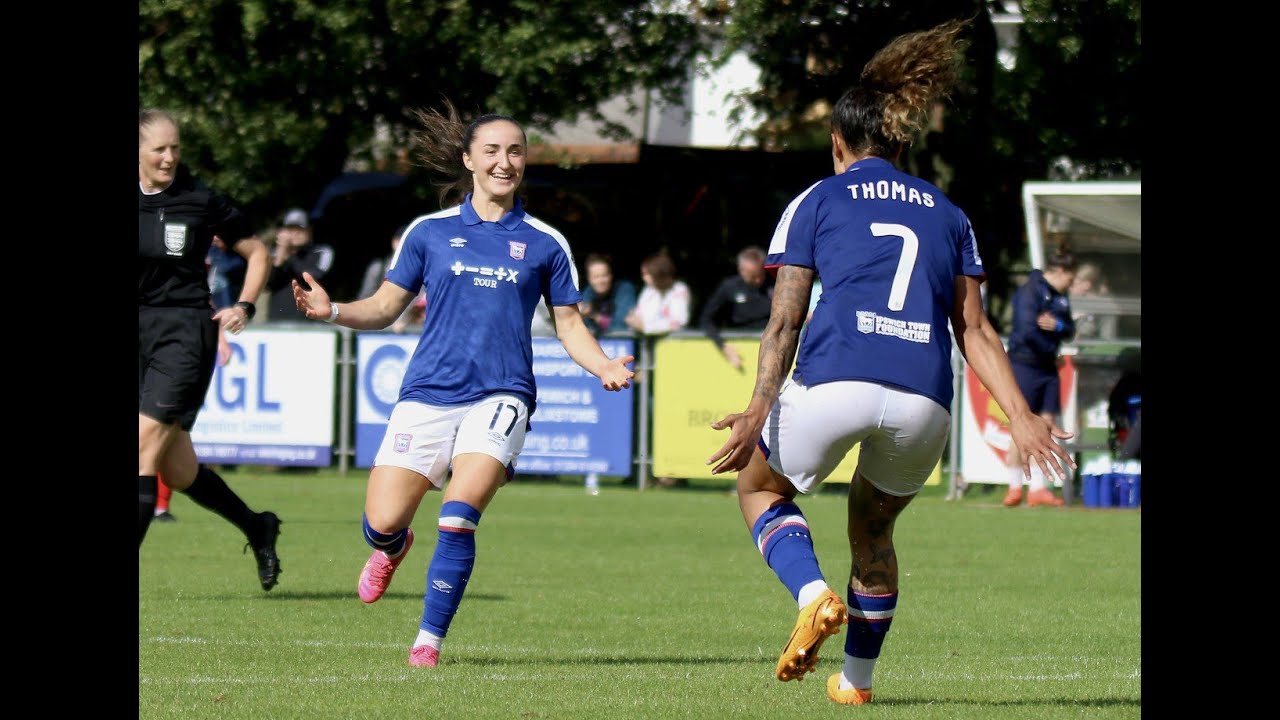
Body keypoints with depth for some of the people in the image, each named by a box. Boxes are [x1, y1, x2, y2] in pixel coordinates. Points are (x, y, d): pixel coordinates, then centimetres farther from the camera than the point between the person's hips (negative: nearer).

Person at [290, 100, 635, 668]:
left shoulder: (544, 243, 9)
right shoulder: (430, 232, 9)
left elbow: (569, 325, 12)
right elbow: (386, 307, 12)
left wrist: (605, 367, -7)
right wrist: (332, 311, -7)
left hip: (500, 397, -1)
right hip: (427, 393, 1)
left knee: (457, 517, -22)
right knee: (381, 524, -8)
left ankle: (429, 640, -8)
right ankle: (393, 549, 31)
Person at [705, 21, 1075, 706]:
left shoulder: (816, 202, 15)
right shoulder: (948, 215, 23)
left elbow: (785, 320, 5)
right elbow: (975, 329, 14)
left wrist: (759, 410, -2)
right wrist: (1021, 417, 9)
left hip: (835, 380, -3)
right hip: (925, 400, 3)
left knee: (759, 485, 25)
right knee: (872, 526, 30)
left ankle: (814, 597, -1)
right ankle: (856, 681, 31)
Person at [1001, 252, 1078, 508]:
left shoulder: (1060, 297, 15)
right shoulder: (1029, 292, -12)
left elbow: (1070, 330, 10)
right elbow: (1027, 330, -20)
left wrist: (1057, 325, -13)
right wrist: (1052, 351, -8)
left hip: (1048, 368, 8)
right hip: (1025, 364, -8)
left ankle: (1038, 487, 6)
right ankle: (1015, 487, 1)